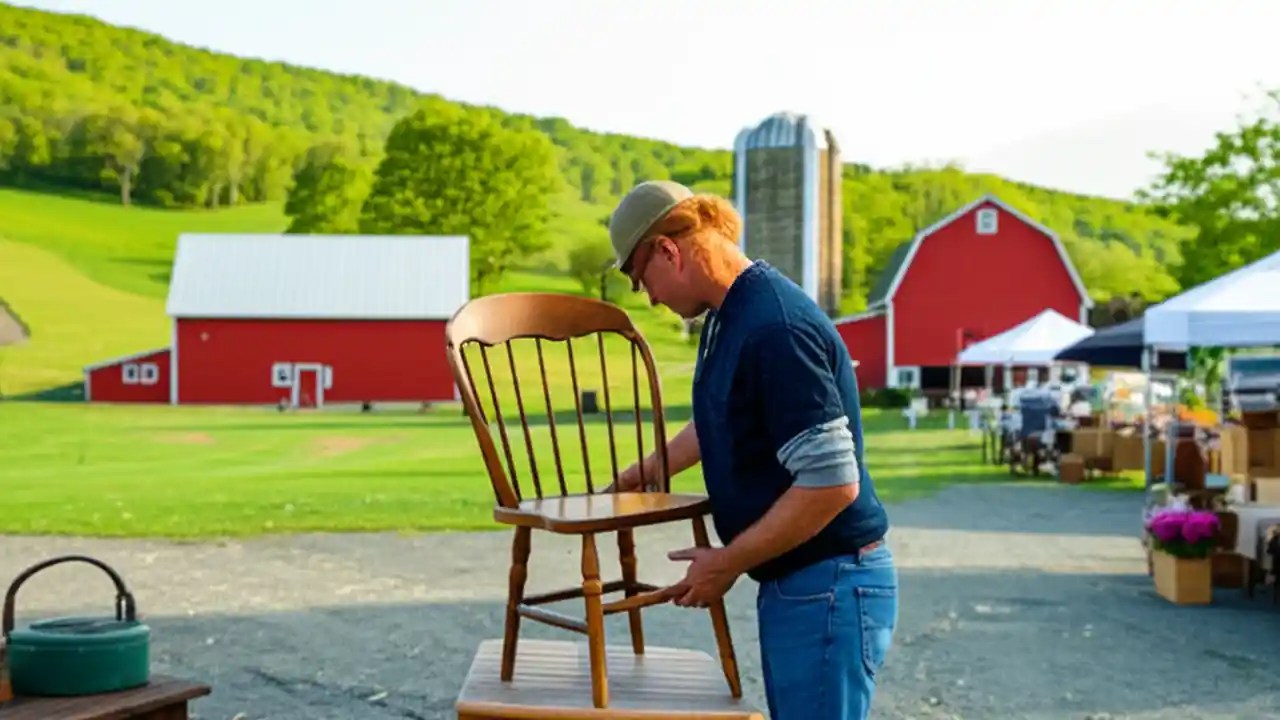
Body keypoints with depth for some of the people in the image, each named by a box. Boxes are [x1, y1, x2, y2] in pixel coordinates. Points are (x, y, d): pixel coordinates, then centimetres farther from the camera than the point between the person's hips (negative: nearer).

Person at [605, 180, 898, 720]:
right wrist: (641, 474, 39)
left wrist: (728, 563, -17)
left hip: (830, 585, -10)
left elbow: (833, 482, -27)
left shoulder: (776, 327, -24)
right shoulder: (727, 317, 8)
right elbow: (716, 422, 27)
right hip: (790, 583, 10)